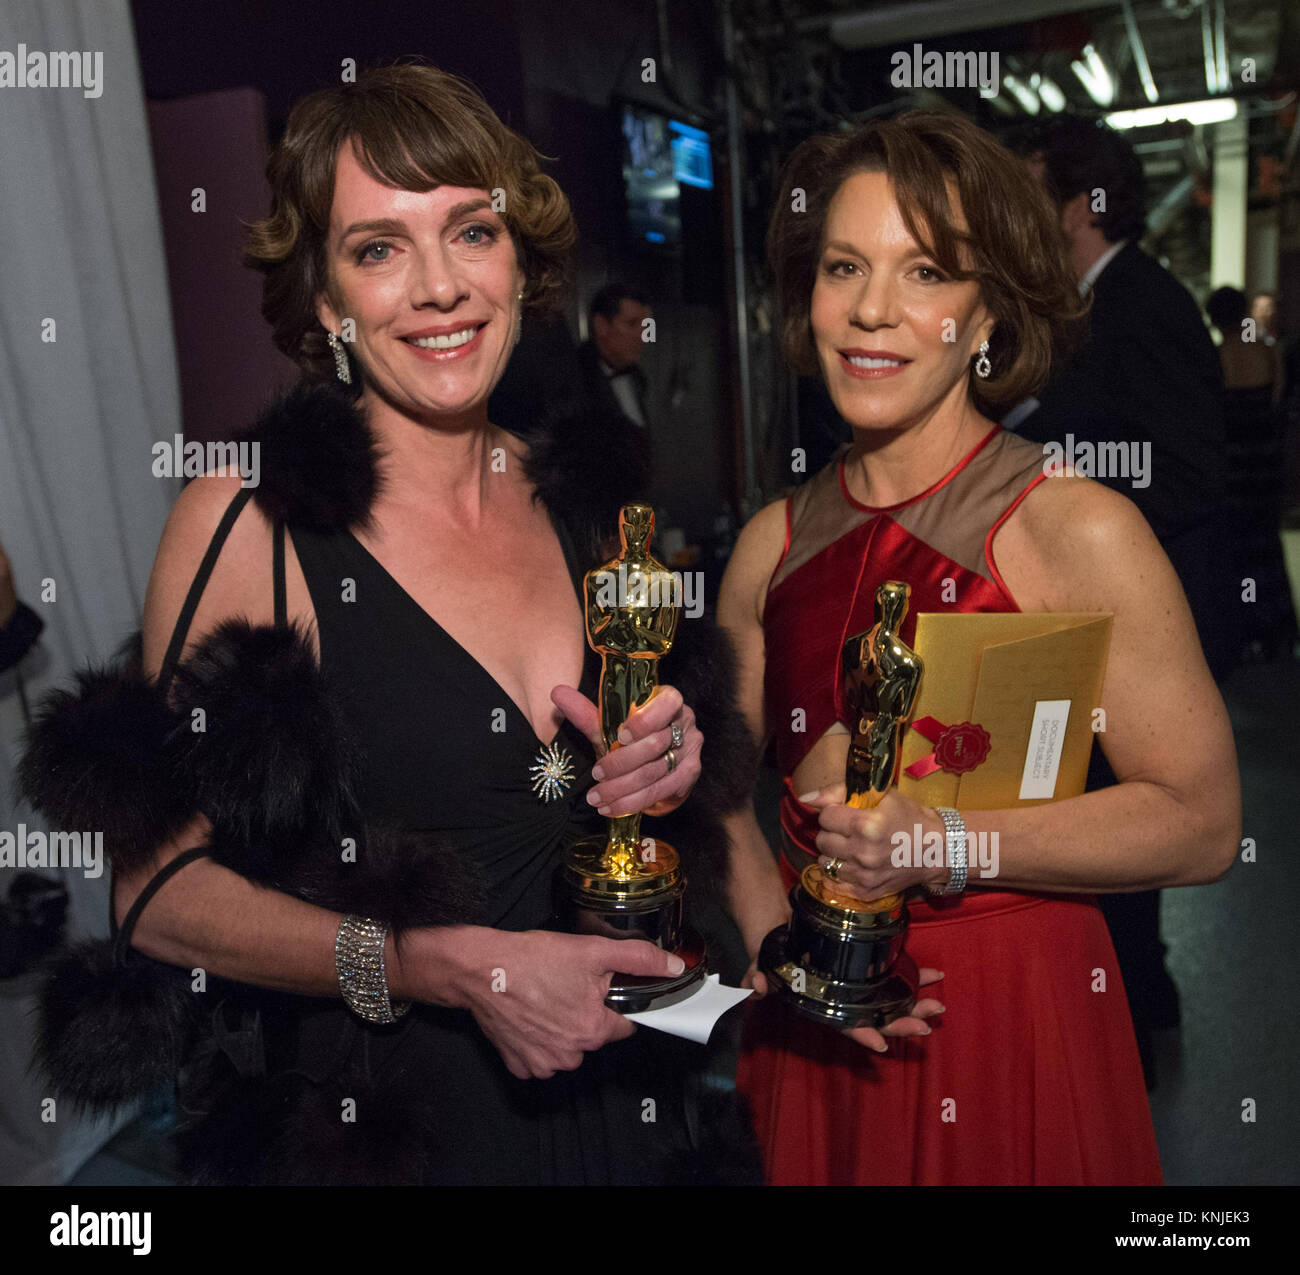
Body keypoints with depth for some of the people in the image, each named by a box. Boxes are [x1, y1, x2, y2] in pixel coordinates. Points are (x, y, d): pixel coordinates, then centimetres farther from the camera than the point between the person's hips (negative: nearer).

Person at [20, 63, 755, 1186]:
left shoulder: (583, 502, -2)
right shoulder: (245, 523, -15)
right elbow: (159, 889, -14)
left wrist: (671, 765, -11)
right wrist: (456, 967, -23)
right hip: (374, 1127, -4)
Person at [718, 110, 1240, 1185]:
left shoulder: (1080, 531, -14)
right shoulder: (773, 543, -1)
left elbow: (1202, 821, -13)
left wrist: (951, 843, -22)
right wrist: (774, 937, -10)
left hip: (1016, 1023, -3)